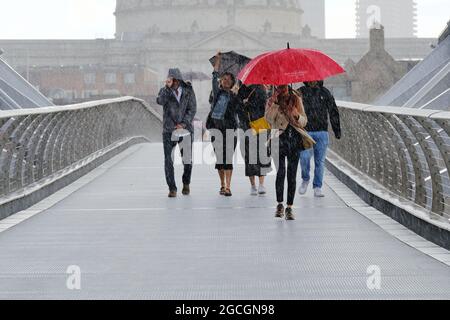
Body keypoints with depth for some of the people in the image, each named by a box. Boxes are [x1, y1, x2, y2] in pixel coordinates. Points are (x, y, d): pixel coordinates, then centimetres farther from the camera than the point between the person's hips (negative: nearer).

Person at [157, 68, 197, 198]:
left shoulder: (188, 91, 4)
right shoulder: (165, 91, 3)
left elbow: (192, 109, 0)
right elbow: (160, 101, -18)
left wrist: (183, 123, -10)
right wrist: (168, 87, -27)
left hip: (185, 129, 0)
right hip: (169, 130, 0)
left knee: (187, 160, 0)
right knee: (168, 160, -6)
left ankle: (186, 183, 26)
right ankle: (172, 188, 4)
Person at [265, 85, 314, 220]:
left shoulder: (296, 99, 12)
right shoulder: (272, 101, 7)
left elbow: (304, 121, 11)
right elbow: (269, 118, -10)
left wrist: (297, 115, -10)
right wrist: (274, 103, -19)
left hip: (295, 139, 2)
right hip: (279, 139, -2)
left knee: (292, 175, 2)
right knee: (280, 172, -14)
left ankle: (289, 207, 8)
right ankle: (279, 204, -1)